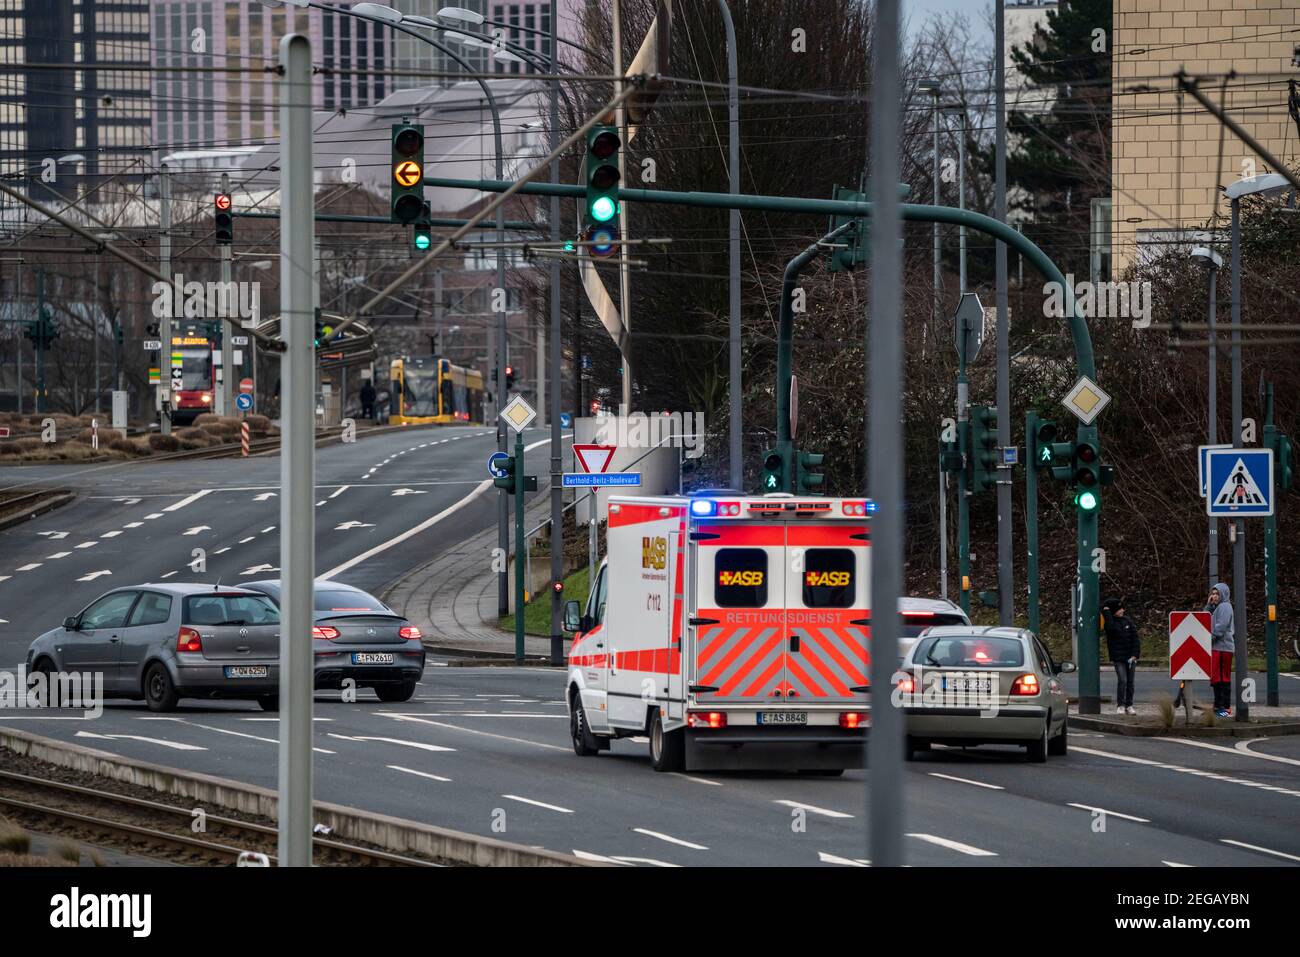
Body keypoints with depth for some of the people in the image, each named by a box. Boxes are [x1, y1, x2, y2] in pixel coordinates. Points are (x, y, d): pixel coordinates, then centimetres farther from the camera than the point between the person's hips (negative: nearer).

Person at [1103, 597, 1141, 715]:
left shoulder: (1128, 621, 6)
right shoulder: (1110, 621, -3)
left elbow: (1135, 638, 5)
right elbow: (1110, 627, -29)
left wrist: (1135, 654, -4)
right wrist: (1107, 611, -22)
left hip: (1130, 657, 4)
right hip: (1118, 658, -4)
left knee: (1130, 682, 7)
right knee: (1122, 680, -14)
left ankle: (1129, 705, 15)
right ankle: (1120, 706, -6)